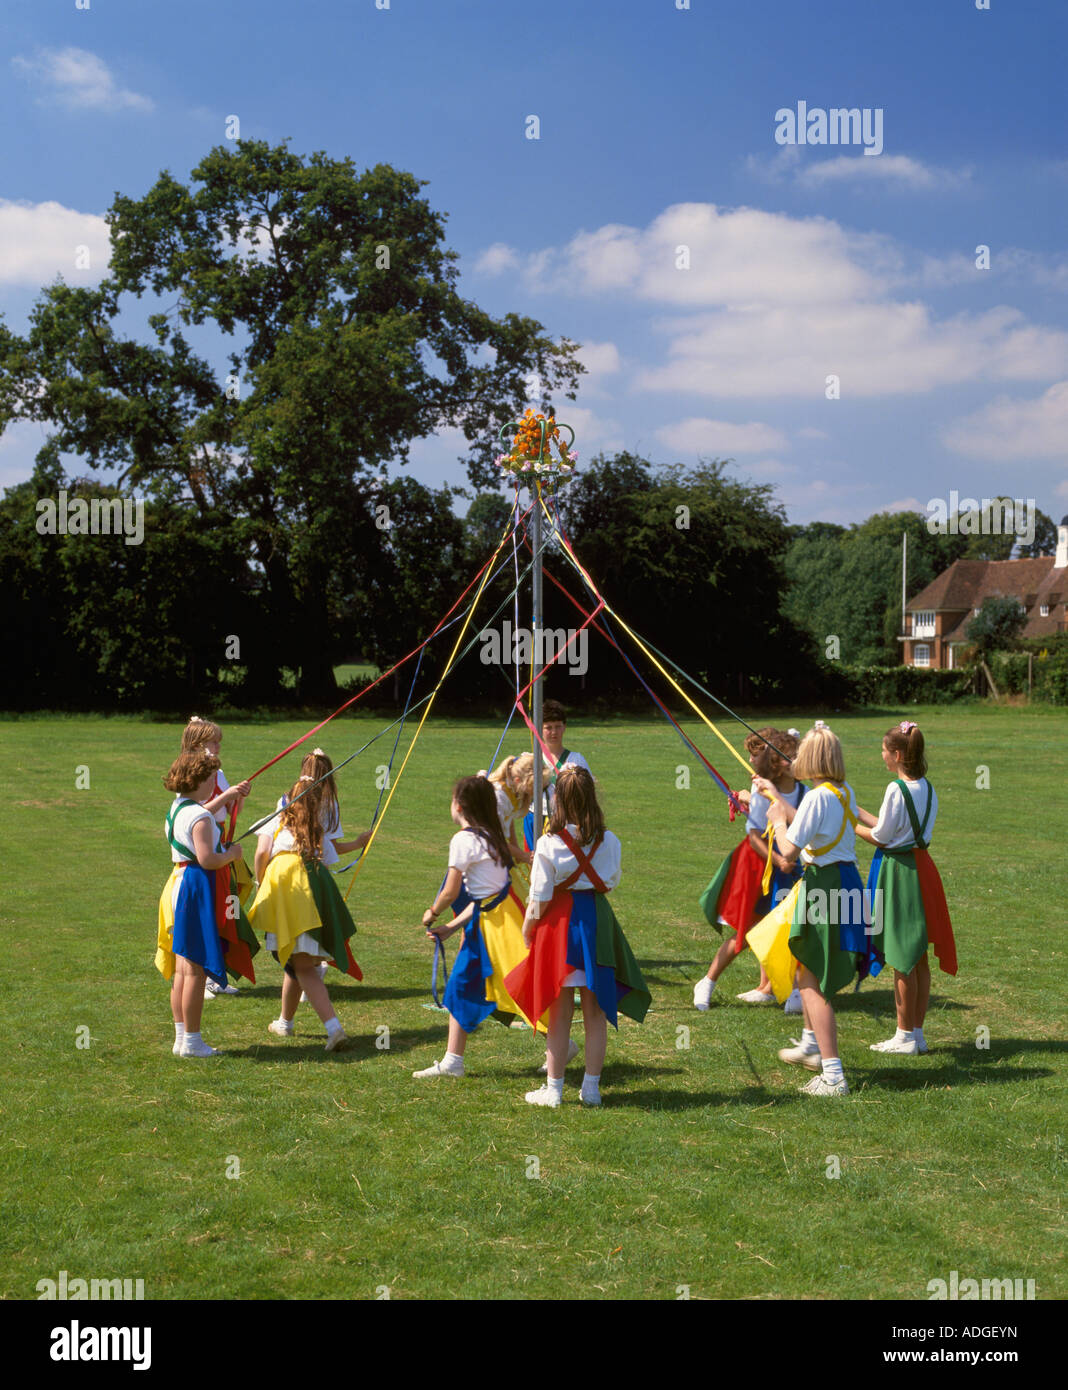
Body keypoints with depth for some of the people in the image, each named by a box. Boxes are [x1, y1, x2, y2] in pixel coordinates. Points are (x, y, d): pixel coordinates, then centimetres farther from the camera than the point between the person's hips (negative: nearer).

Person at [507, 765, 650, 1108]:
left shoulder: (549, 844, -13)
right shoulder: (609, 841, -3)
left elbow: (539, 901, -10)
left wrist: (525, 934, 4)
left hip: (560, 923, -3)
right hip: (598, 918, 3)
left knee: (560, 1012, 6)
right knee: (596, 1010, 10)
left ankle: (554, 1089, 14)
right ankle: (592, 1088, 17)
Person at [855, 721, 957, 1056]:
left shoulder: (896, 789, -17)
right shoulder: (926, 788, 6)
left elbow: (881, 837, -12)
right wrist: (857, 810, 20)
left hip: (899, 873, -8)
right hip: (920, 867, 8)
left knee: (902, 959, 0)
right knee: (918, 958, 12)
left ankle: (905, 1037, 7)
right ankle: (917, 1033, 20)